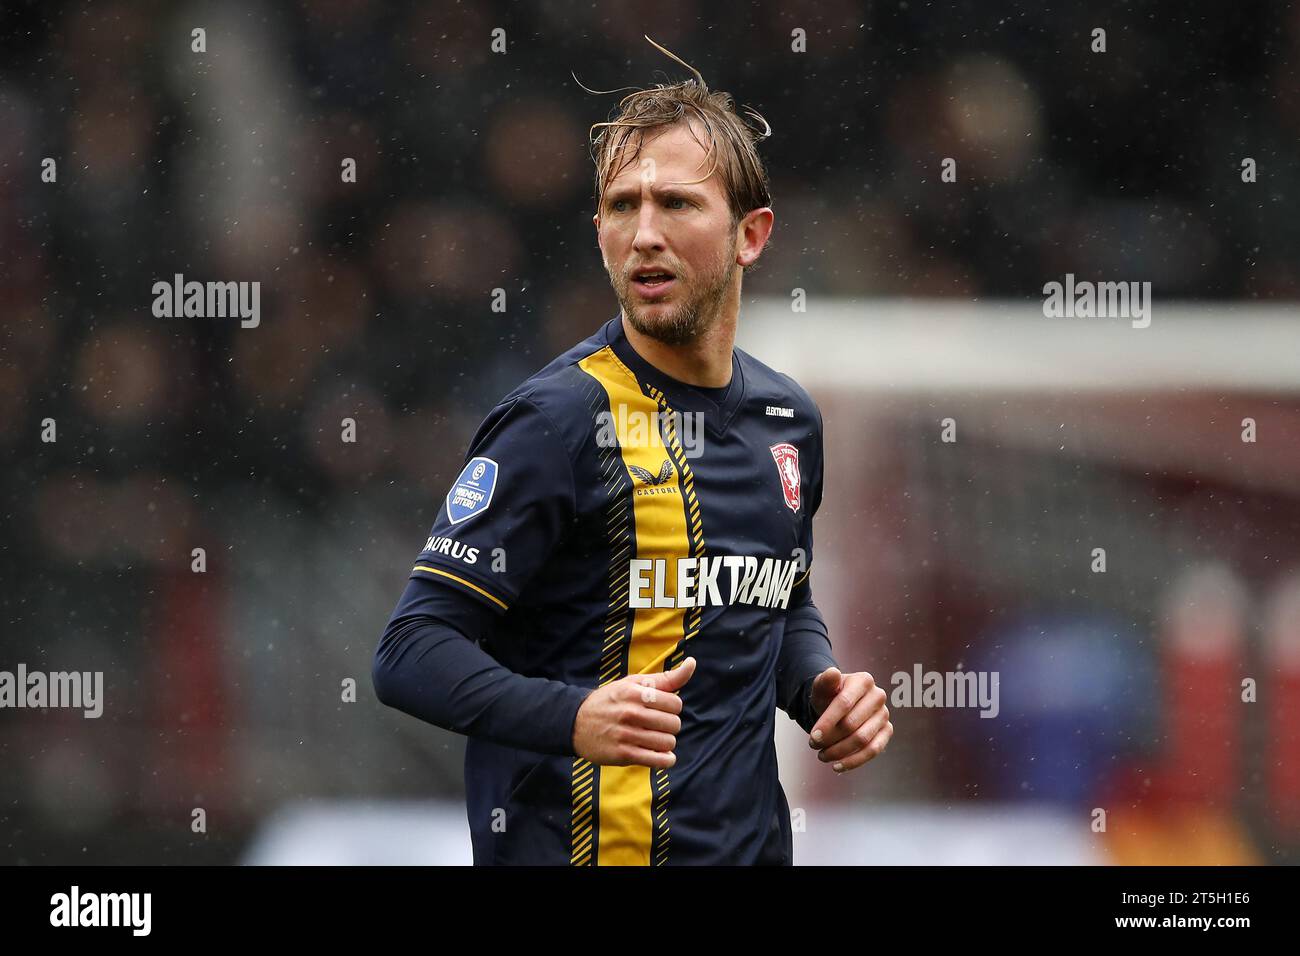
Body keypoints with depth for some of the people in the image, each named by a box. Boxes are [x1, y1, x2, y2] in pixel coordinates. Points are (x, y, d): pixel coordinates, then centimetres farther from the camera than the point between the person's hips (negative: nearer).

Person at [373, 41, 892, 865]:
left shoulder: (789, 418, 6)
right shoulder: (562, 418, -15)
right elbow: (412, 653, -18)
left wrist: (822, 688, 2)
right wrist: (576, 716, -34)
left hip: (751, 837, 7)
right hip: (585, 845, -7)